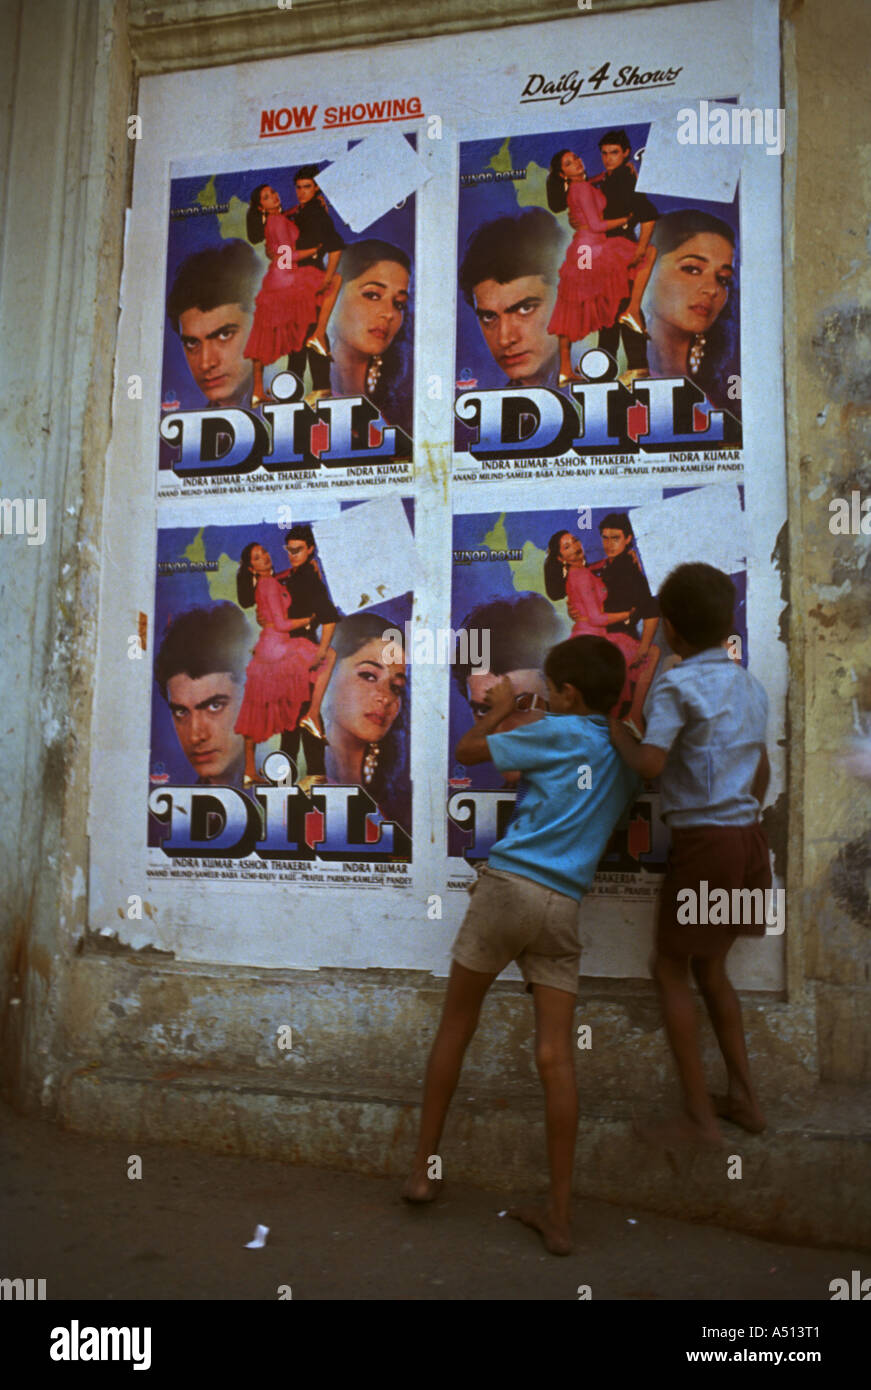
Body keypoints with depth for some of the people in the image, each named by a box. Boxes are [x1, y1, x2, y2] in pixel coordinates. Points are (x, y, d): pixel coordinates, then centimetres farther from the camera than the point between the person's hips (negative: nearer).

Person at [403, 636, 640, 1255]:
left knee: (455, 1027, 12)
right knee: (557, 1055, 3)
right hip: (565, 907, 4)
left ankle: (424, 1170, 20)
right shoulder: (626, 757, 15)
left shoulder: (559, 733, -2)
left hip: (511, 884, -4)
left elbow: (468, 749, 5)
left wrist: (502, 709, 25)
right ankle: (560, 1215, 7)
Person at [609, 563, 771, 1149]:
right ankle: (745, 1097, 27)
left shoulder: (678, 686, -13)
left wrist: (616, 729, -5)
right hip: (748, 837, 8)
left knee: (670, 970, 6)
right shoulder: (751, 686, 10)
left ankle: (699, 1117, 10)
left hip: (703, 842, -8)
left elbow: (650, 763, -23)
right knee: (710, 968, 20)